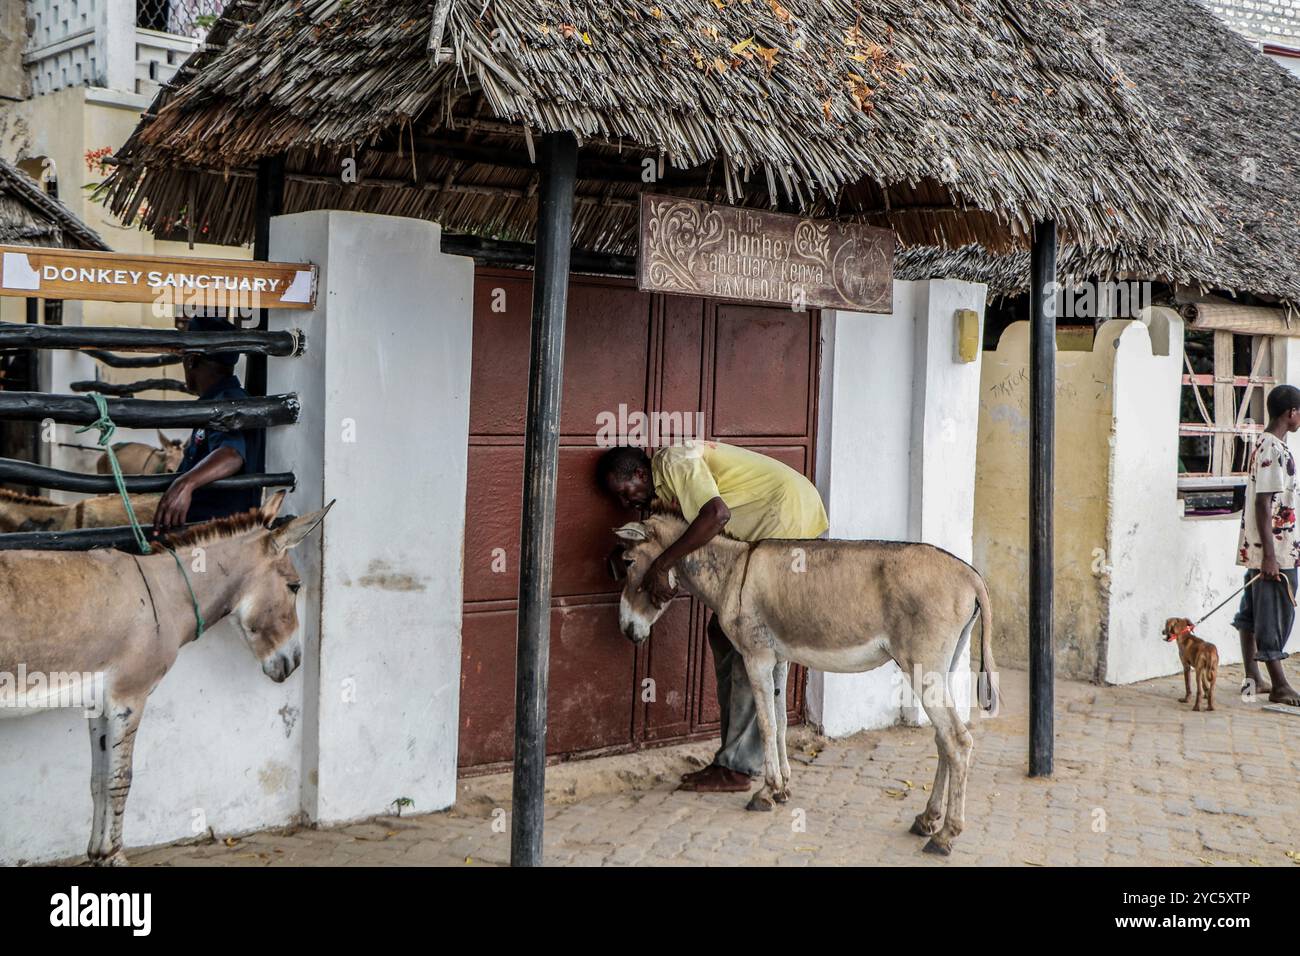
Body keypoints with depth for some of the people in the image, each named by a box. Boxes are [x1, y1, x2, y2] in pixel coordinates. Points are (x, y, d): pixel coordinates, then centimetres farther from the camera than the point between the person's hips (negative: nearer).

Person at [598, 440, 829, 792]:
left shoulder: (674, 463, -15)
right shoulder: (668, 488, 16)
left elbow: (717, 515, -31)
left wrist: (660, 565, -27)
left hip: (790, 518, -11)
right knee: (725, 632, 12)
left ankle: (735, 767, -6)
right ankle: (743, 753, 16)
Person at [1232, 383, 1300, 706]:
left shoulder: (1264, 443, 12)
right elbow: (1263, 504, -22)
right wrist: (1269, 556, -22)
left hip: (1256, 546, 10)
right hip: (1274, 549, -10)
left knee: (1252, 611, 14)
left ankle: (1253, 678, 23)